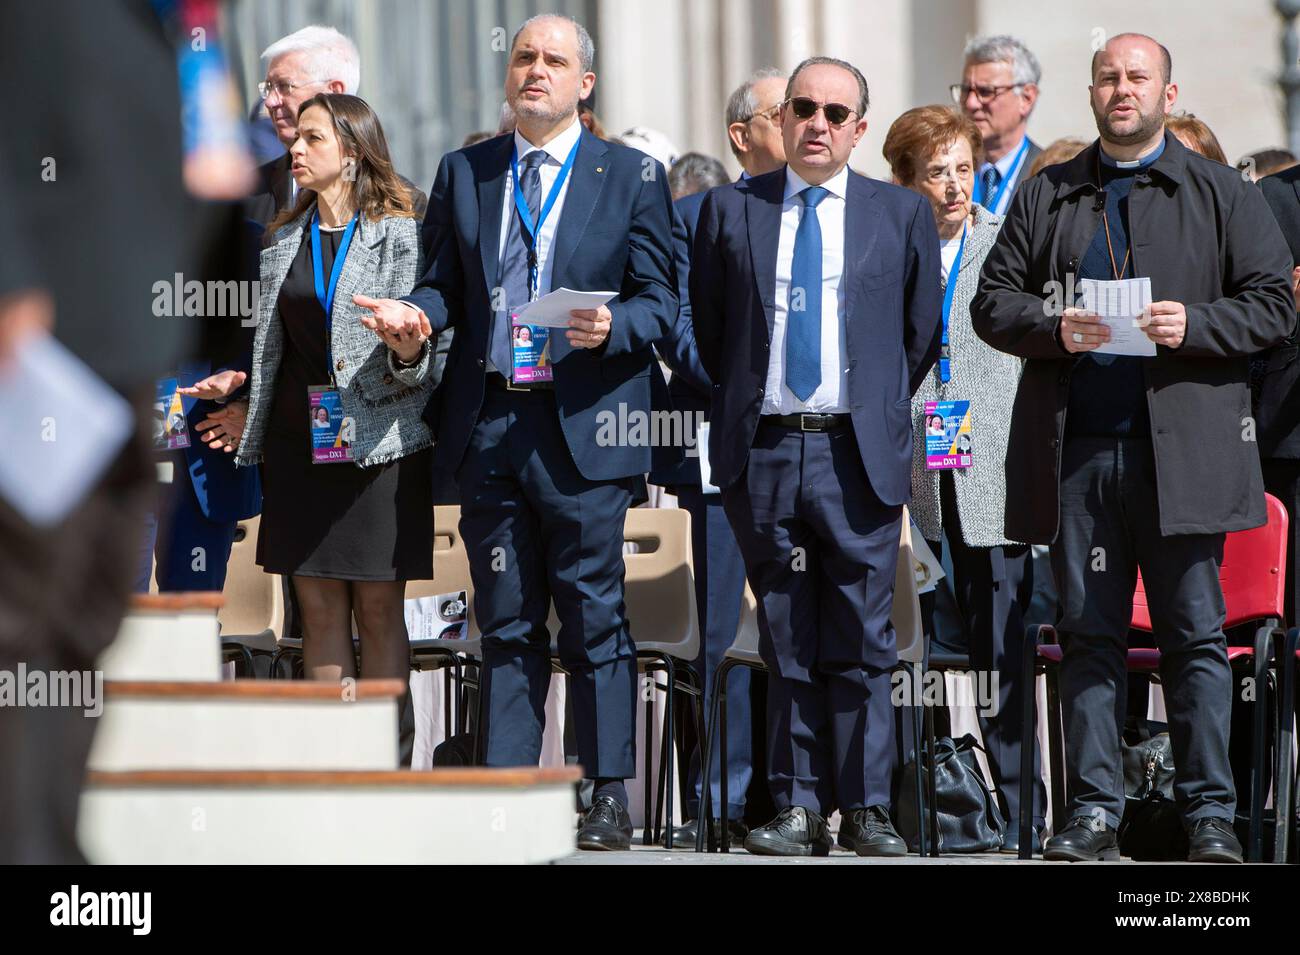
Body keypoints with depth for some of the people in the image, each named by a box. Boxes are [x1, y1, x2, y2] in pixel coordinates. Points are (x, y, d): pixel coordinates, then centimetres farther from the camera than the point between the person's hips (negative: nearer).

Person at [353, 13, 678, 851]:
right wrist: (416, 310, -8)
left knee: (594, 617, -2)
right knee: (505, 621, 7)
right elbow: (448, 285, 14)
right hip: (488, 426, 3)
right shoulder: (464, 173, 13)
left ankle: (610, 798, 2)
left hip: (583, 426, -3)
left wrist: (612, 327, -20)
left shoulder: (631, 176, 4)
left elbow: (661, 301, 0)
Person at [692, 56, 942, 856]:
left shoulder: (903, 214, 8)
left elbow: (923, 334, 13)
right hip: (763, 453, 1)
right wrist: (745, 403, 11)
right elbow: (708, 330, 16)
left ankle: (868, 811, 1)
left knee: (862, 645, -2)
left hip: (858, 455, -1)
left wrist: (882, 416, 11)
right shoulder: (731, 210, 10)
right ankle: (800, 809, 6)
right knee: (787, 645, 3)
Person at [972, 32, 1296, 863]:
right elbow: (992, 302, 13)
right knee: (1089, 633, 3)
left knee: (1195, 634, -2)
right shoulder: (1046, 197, 16)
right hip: (1076, 445, 2)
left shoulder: (1222, 194, 9)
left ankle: (1210, 814, 2)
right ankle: (1094, 812, 7)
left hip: (1183, 445, -2)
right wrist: (1053, 329, -7)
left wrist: (1195, 326, -12)